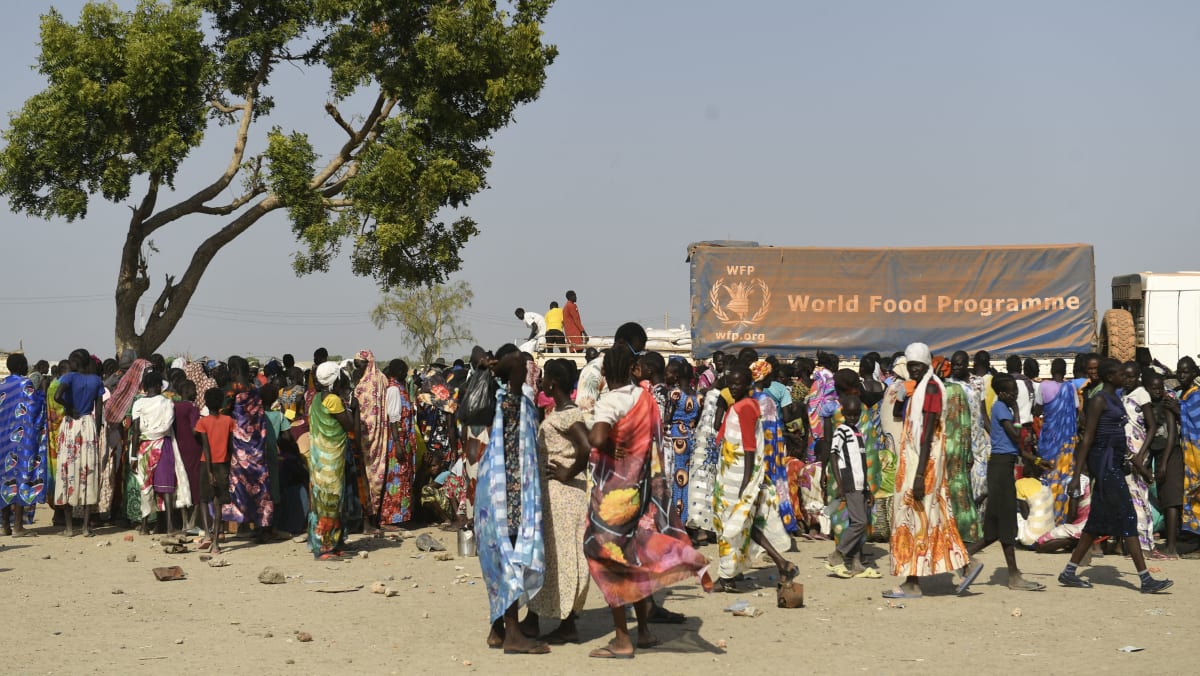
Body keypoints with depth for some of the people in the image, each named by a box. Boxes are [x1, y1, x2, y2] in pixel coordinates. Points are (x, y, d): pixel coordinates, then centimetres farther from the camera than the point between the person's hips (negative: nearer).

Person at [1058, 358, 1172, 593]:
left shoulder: (1114, 399, 16)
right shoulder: (1099, 400, -12)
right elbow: (1087, 438, -15)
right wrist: (1077, 475, -18)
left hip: (1113, 462, 10)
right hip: (1103, 461, -10)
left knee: (1099, 521, 10)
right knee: (1127, 518, -10)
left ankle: (1069, 573, 15)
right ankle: (1146, 580, -9)